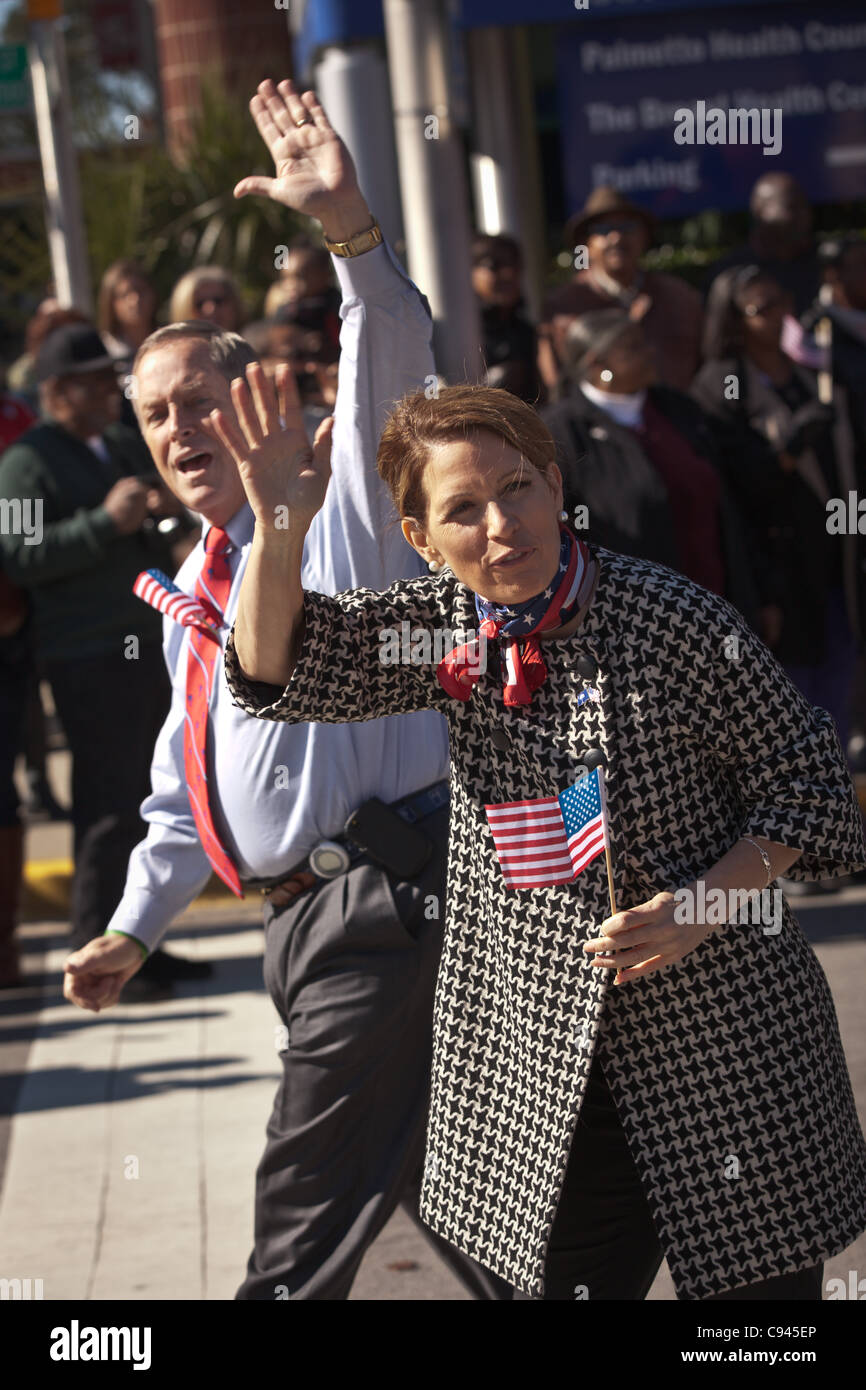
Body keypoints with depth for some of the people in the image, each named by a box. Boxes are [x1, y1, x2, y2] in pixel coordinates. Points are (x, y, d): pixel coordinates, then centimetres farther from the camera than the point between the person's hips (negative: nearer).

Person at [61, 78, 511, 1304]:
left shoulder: (340, 511, -1)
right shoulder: (189, 587, 21)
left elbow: (393, 355, -20)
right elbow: (187, 786, 28)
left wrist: (346, 225, -35)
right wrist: (135, 927, 22)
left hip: (380, 901, -9)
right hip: (305, 917, 9)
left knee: (304, 1227, -10)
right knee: (437, 1191, 16)